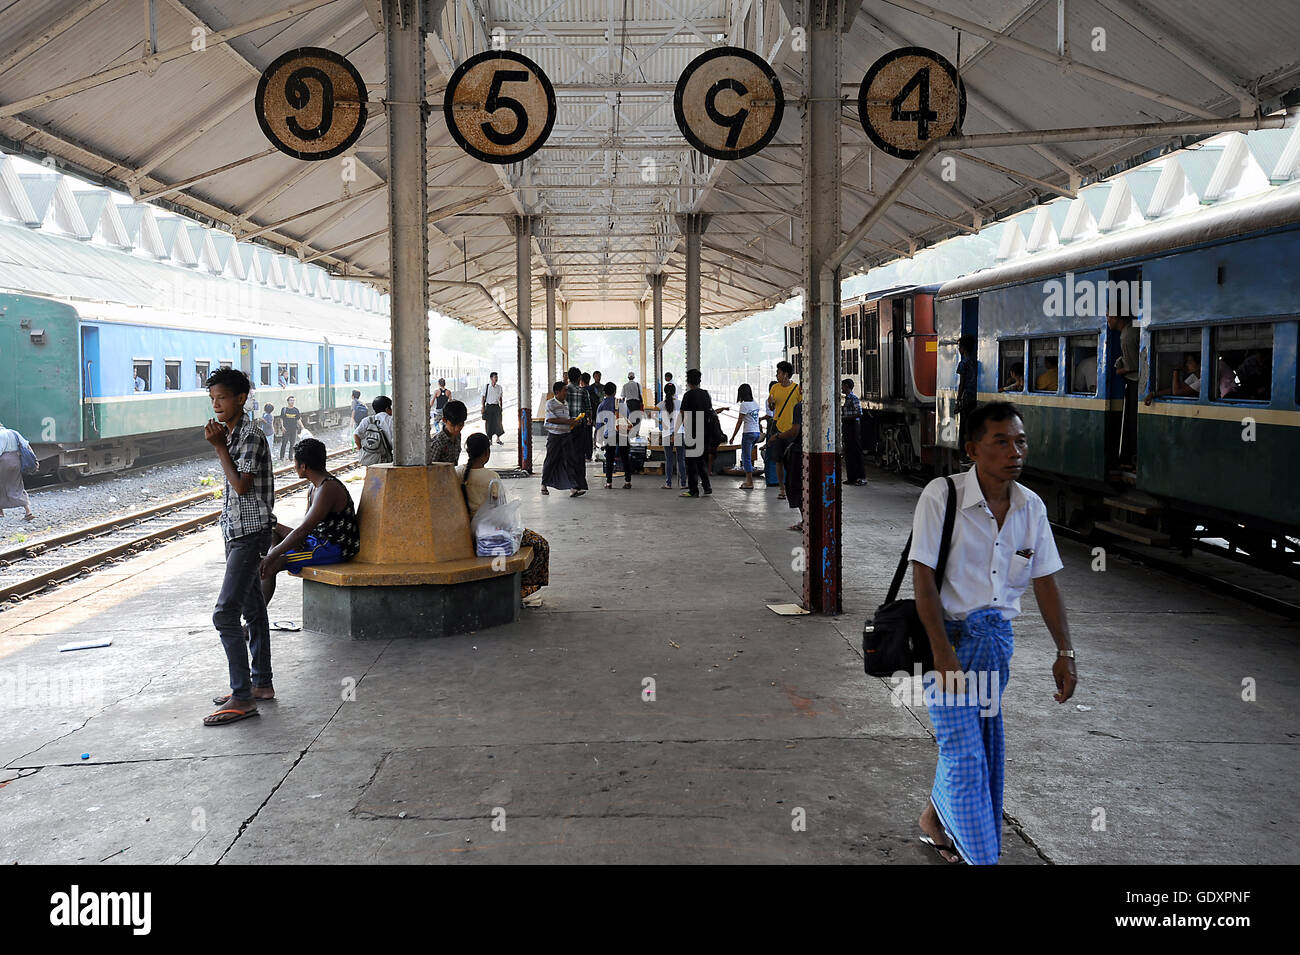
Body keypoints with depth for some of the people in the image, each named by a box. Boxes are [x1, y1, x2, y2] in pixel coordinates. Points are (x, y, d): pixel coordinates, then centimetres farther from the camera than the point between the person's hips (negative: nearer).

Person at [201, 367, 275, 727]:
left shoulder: (251, 436, -15)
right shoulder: (231, 434, 14)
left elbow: (242, 485, -23)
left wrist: (220, 447, -19)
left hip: (250, 533, -10)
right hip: (237, 533, 10)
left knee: (225, 613, -15)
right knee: (252, 610, 15)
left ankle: (242, 697, -13)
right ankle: (261, 683, 25)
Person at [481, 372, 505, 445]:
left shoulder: (499, 388, 6)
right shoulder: (486, 387, -1)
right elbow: (483, 397, 2)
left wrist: (501, 407, 9)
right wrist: (483, 407, -3)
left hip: (496, 407, 1)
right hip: (488, 406, -1)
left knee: (498, 422, -6)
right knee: (489, 423, 3)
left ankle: (498, 439, 4)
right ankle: (489, 438, 14)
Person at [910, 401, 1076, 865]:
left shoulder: (1031, 507, 0)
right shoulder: (941, 495, -17)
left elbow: (1045, 582, 5)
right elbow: (923, 578, -18)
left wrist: (1065, 652, 0)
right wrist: (943, 654, -21)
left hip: (997, 636, 6)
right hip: (949, 633, -6)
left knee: (983, 741, 16)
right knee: (965, 753, -6)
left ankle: (935, 818, 40)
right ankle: (981, 855, 9)